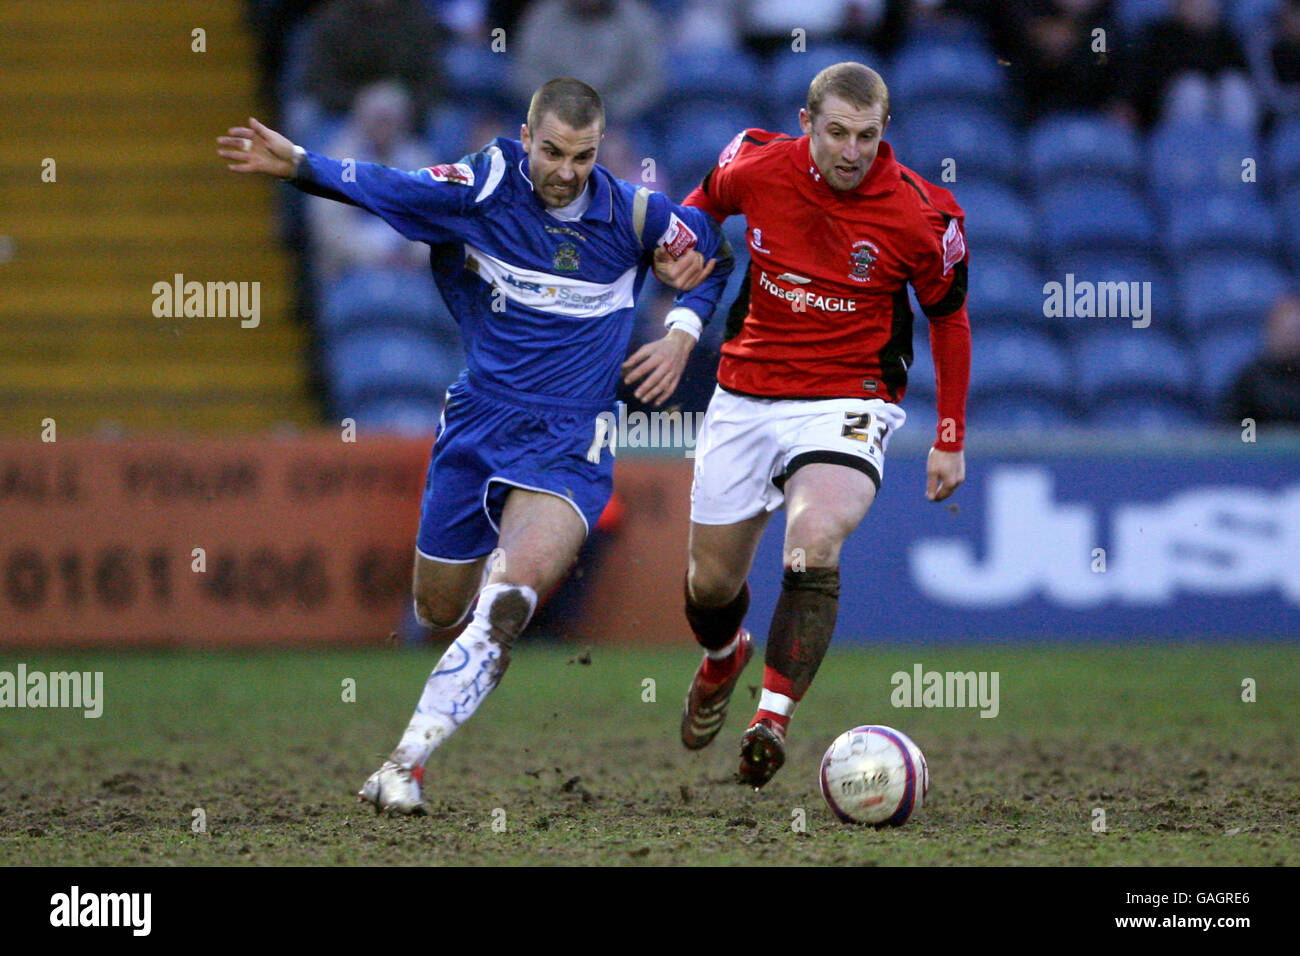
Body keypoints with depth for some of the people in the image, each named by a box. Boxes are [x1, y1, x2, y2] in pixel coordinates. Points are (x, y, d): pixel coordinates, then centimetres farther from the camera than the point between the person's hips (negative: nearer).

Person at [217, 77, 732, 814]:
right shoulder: (485, 188, -7)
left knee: (506, 599, -25)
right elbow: (379, 188, -7)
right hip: (476, 425, 2)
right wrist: (294, 164, -21)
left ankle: (408, 764, -26)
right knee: (440, 608, 13)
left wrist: (682, 335, 0)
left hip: (568, 443, -2)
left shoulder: (635, 215, -5)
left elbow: (714, 254, 13)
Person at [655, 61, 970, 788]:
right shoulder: (756, 166, -9)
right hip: (746, 395, 3)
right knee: (711, 582, 11)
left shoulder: (921, 215, -14)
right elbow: (707, 199, 17)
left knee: (815, 542, -32)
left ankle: (772, 721, -30)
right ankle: (723, 659, 48)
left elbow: (950, 318, 2)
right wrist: (681, 247, -5)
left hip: (847, 402, -3)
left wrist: (951, 442, 2)